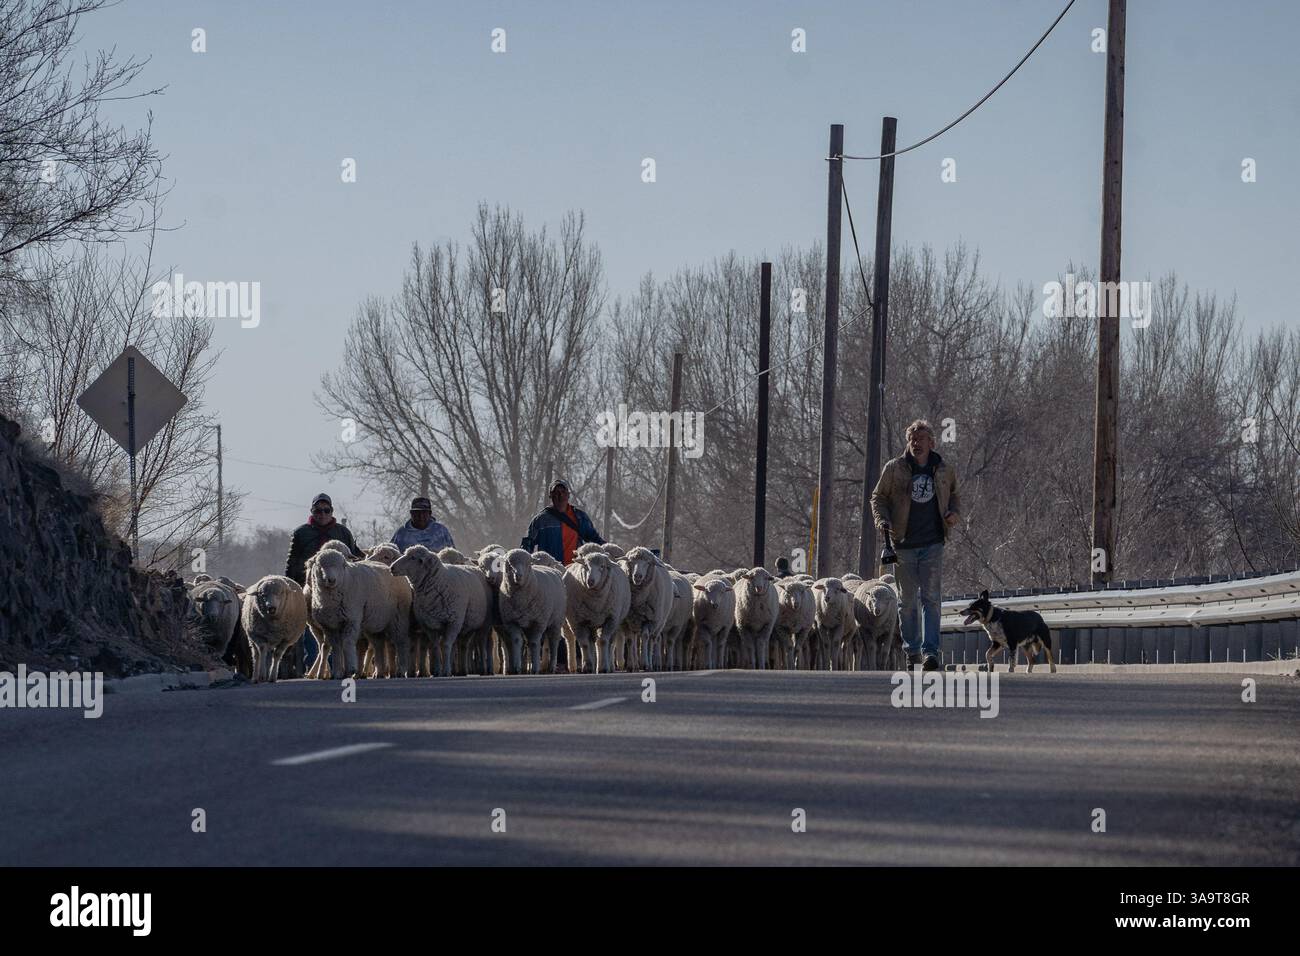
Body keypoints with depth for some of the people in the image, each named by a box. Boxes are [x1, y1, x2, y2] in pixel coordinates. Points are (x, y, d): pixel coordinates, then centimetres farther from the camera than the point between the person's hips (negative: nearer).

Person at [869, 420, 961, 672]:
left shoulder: (945, 471, 6)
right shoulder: (894, 469, 1)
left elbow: (953, 496, 22)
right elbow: (878, 497, 9)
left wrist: (954, 513, 2)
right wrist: (881, 519, -9)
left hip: (933, 544, 0)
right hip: (904, 543, 0)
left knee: (932, 599, -7)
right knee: (907, 601, 6)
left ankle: (930, 651, -11)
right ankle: (911, 650, 14)